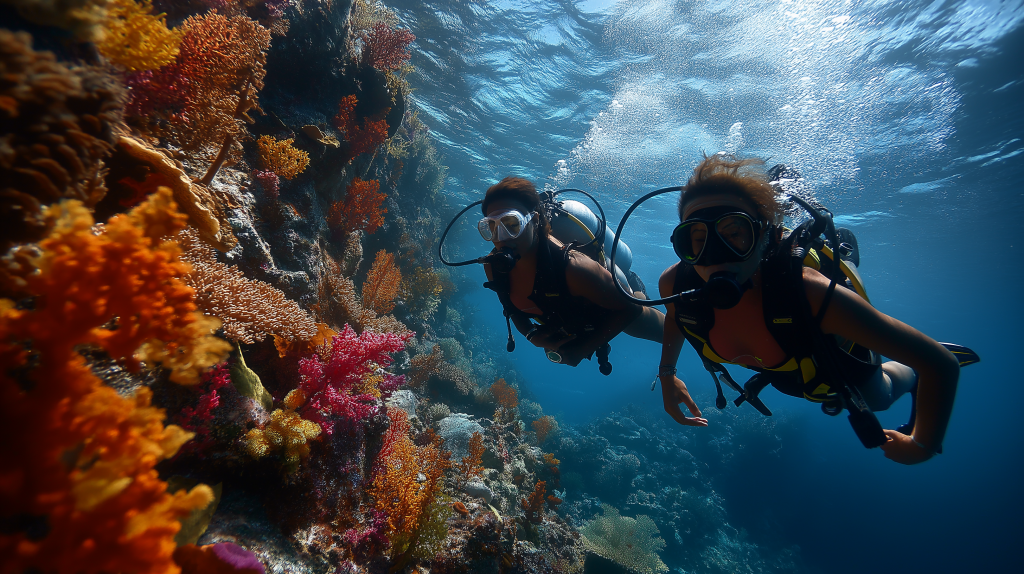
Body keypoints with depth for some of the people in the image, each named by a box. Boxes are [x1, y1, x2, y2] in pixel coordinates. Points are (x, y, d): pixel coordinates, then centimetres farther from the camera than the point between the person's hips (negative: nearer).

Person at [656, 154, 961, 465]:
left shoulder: (811, 294, -46)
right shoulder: (674, 284, -37)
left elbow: (942, 364, -34)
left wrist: (921, 446, -20)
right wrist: (667, 374, -9)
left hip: (839, 367, -2)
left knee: (878, 398, 32)